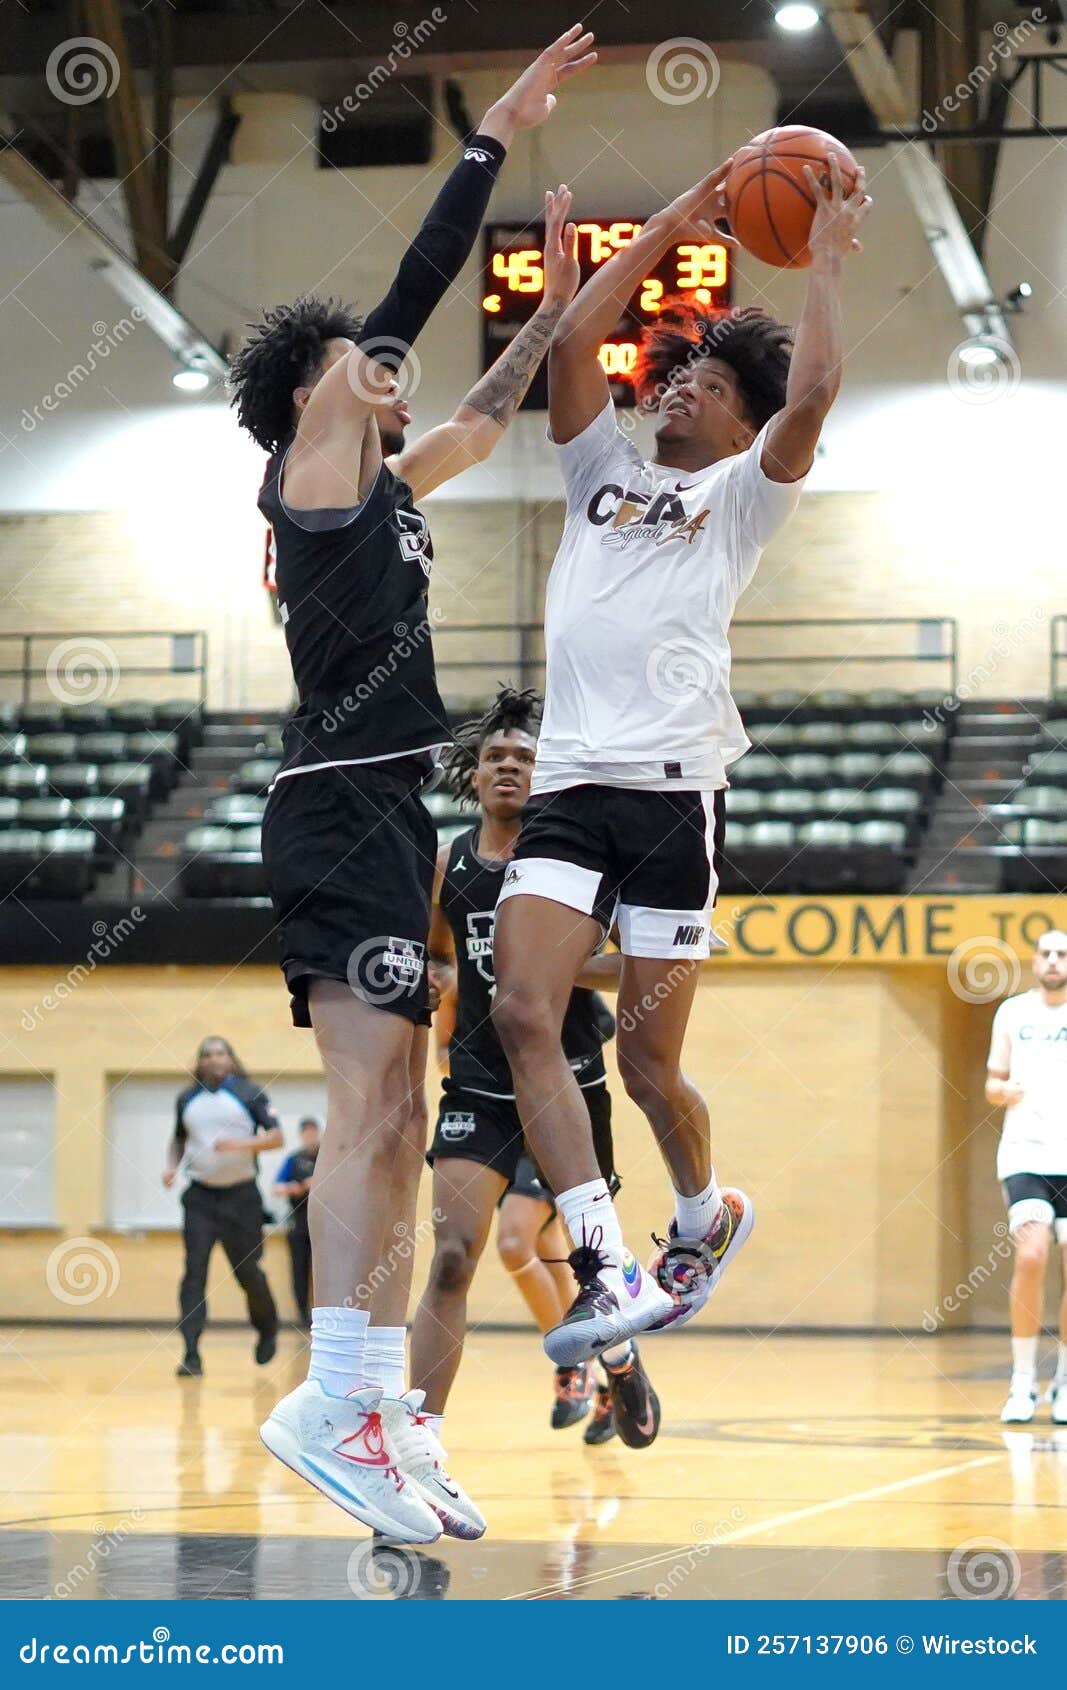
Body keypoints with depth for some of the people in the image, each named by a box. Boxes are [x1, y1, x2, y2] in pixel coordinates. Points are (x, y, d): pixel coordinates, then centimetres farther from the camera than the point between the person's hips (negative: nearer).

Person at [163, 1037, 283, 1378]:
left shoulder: (249, 1094, -2)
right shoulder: (187, 1099, 10)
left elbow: (276, 1137, -8)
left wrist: (241, 1144, -24)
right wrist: (172, 1165, 6)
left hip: (240, 1196, -2)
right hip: (200, 1196, 2)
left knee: (247, 1271, 5)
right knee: (195, 1270, -10)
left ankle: (267, 1329, 35)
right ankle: (191, 1355, -14)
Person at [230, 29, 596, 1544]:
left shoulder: (384, 485, 21)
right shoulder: (312, 464, -2)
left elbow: (488, 414, 36)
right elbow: (413, 287, -5)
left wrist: (561, 297, 32)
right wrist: (499, 133, -1)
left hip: (382, 811, 10)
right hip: (342, 805, -10)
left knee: (395, 1116, 6)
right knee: (368, 1107, -20)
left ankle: (383, 1411, 6)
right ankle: (332, 1400, -27)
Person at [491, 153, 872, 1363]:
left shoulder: (742, 493, 13)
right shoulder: (604, 474, 25)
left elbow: (812, 393, -5)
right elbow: (572, 342, 14)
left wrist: (826, 257, 4)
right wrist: (672, 227, 16)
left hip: (672, 787, -4)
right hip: (570, 783, 4)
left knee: (646, 1057, -1)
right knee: (522, 1010, -18)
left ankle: (707, 1215, 29)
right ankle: (611, 1272, -22)